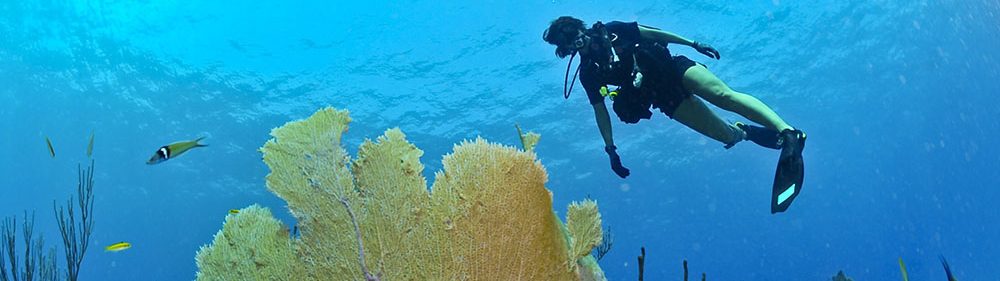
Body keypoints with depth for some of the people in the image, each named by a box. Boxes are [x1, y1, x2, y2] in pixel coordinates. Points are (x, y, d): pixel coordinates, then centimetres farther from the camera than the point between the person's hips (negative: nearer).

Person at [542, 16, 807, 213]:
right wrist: (611, 150, 0)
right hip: (665, 98, 0)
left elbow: (653, 33, 8)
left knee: (724, 95, -26)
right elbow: (600, 112, 5)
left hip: (674, 68, 0)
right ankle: (744, 131, 19)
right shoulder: (588, 72, 2)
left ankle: (788, 132, -29)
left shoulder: (611, 30, 1)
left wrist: (693, 44, 5)